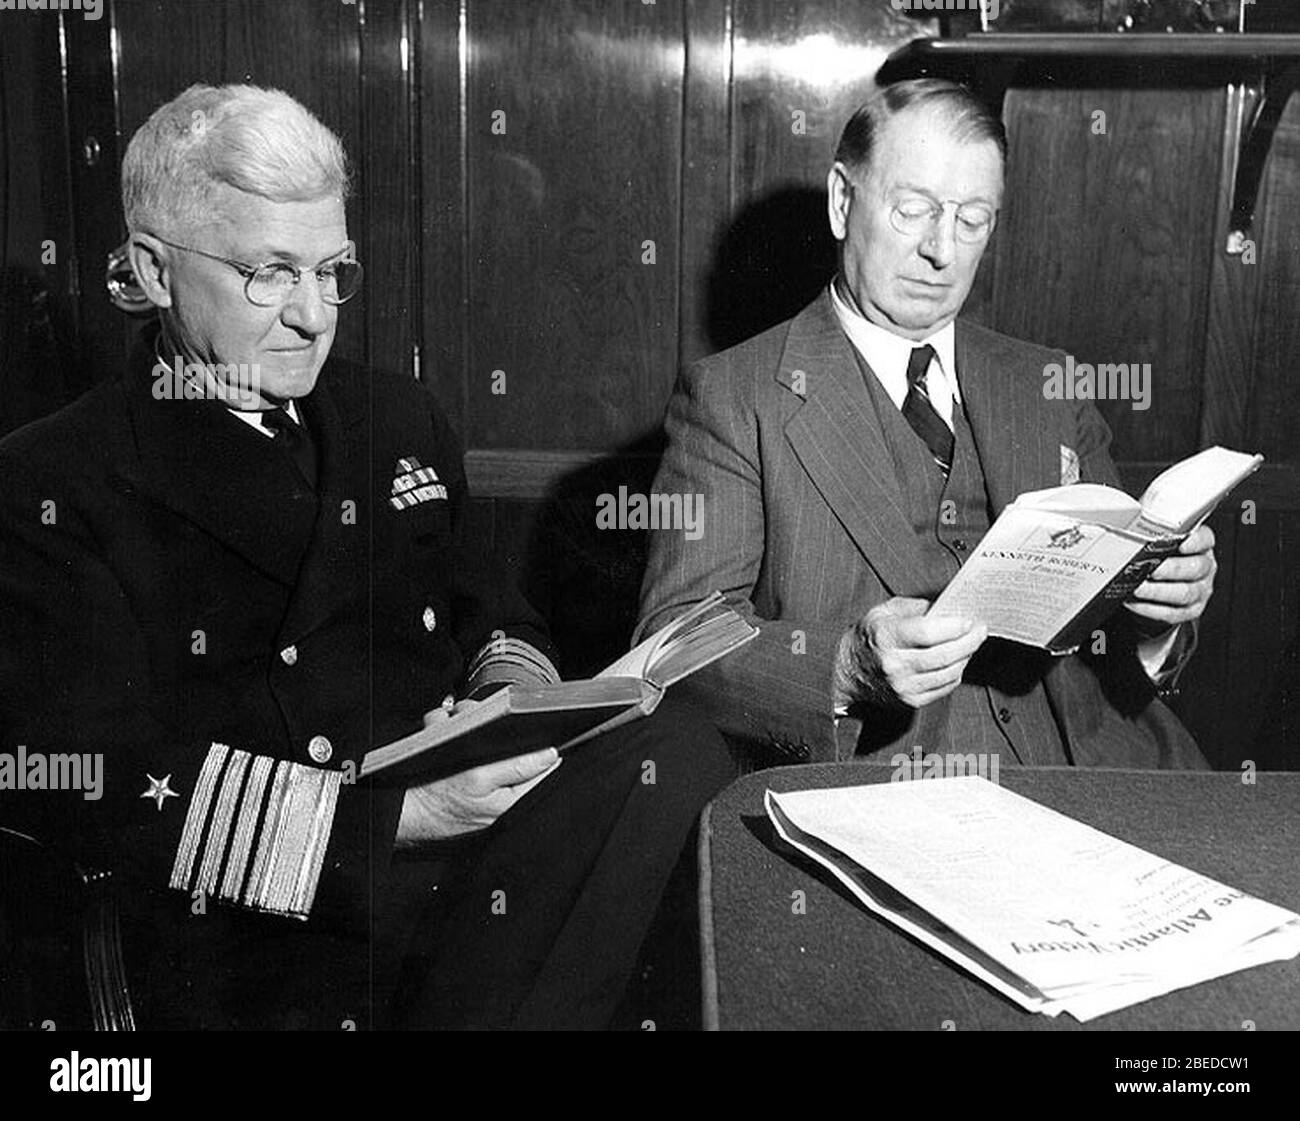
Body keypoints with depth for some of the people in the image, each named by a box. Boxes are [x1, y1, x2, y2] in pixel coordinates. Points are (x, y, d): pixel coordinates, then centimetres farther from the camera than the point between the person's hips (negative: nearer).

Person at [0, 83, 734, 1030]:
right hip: (252, 942, -6)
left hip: (468, 851, 7)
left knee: (675, 747, -21)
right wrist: (392, 817, -18)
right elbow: (93, 787, -9)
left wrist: (509, 685, 0)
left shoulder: (399, 421, 18)